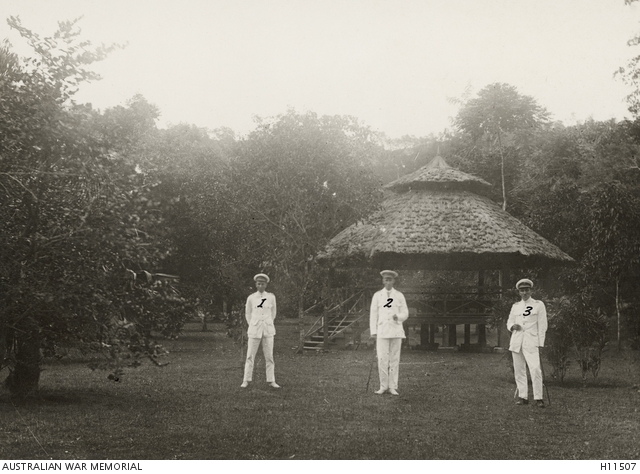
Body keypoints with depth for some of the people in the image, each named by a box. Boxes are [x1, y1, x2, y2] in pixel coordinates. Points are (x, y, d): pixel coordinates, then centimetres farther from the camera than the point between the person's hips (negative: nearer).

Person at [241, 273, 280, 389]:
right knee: (250, 356, 1)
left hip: (268, 330, 1)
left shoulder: (271, 297, 1)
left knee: (269, 356, 2)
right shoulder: (251, 298, -1)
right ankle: (246, 380, 7)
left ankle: (271, 381, 7)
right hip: (254, 330, -1)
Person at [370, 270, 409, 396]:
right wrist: (373, 332, 0)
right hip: (382, 331, 0)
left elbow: (405, 313, 9)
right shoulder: (377, 295, 8)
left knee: (394, 359, 1)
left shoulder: (399, 296, 8)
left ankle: (393, 387, 6)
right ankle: (383, 386, 3)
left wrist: (398, 317, -14)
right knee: (382, 359, -6)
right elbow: (373, 314, 7)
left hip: (396, 331, 1)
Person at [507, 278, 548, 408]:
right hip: (516, 342, 4)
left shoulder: (539, 305, 3)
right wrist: (512, 326, -5)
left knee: (535, 369, -16)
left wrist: (540, 344, -6)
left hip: (531, 341, -4)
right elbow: (509, 322, 20)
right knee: (519, 370, 4)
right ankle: (523, 397, 12)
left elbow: (542, 325, 1)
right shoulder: (515, 306, 14)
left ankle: (538, 398, -10)